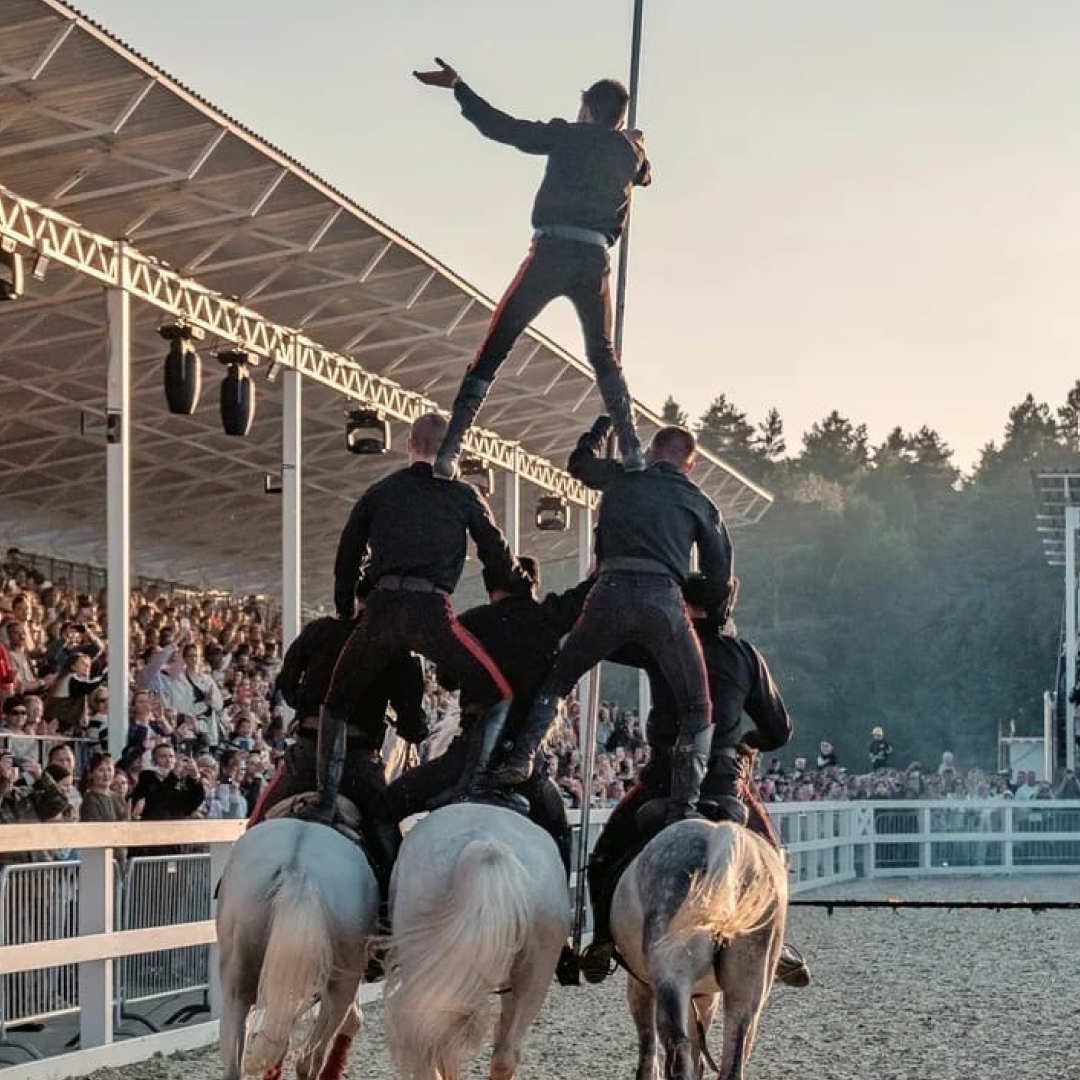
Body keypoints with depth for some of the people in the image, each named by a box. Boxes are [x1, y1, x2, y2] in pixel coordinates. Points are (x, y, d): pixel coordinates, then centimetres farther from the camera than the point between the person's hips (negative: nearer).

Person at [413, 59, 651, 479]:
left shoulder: (567, 136, 5)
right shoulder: (629, 149, 15)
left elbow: (500, 127, 1)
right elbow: (645, 175, 39)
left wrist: (457, 86, 8)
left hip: (550, 255, -3)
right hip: (595, 262, 3)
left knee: (494, 349, -2)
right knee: (603, 357, 23)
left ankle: (450, 448, -14)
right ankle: (631, 450, 15)